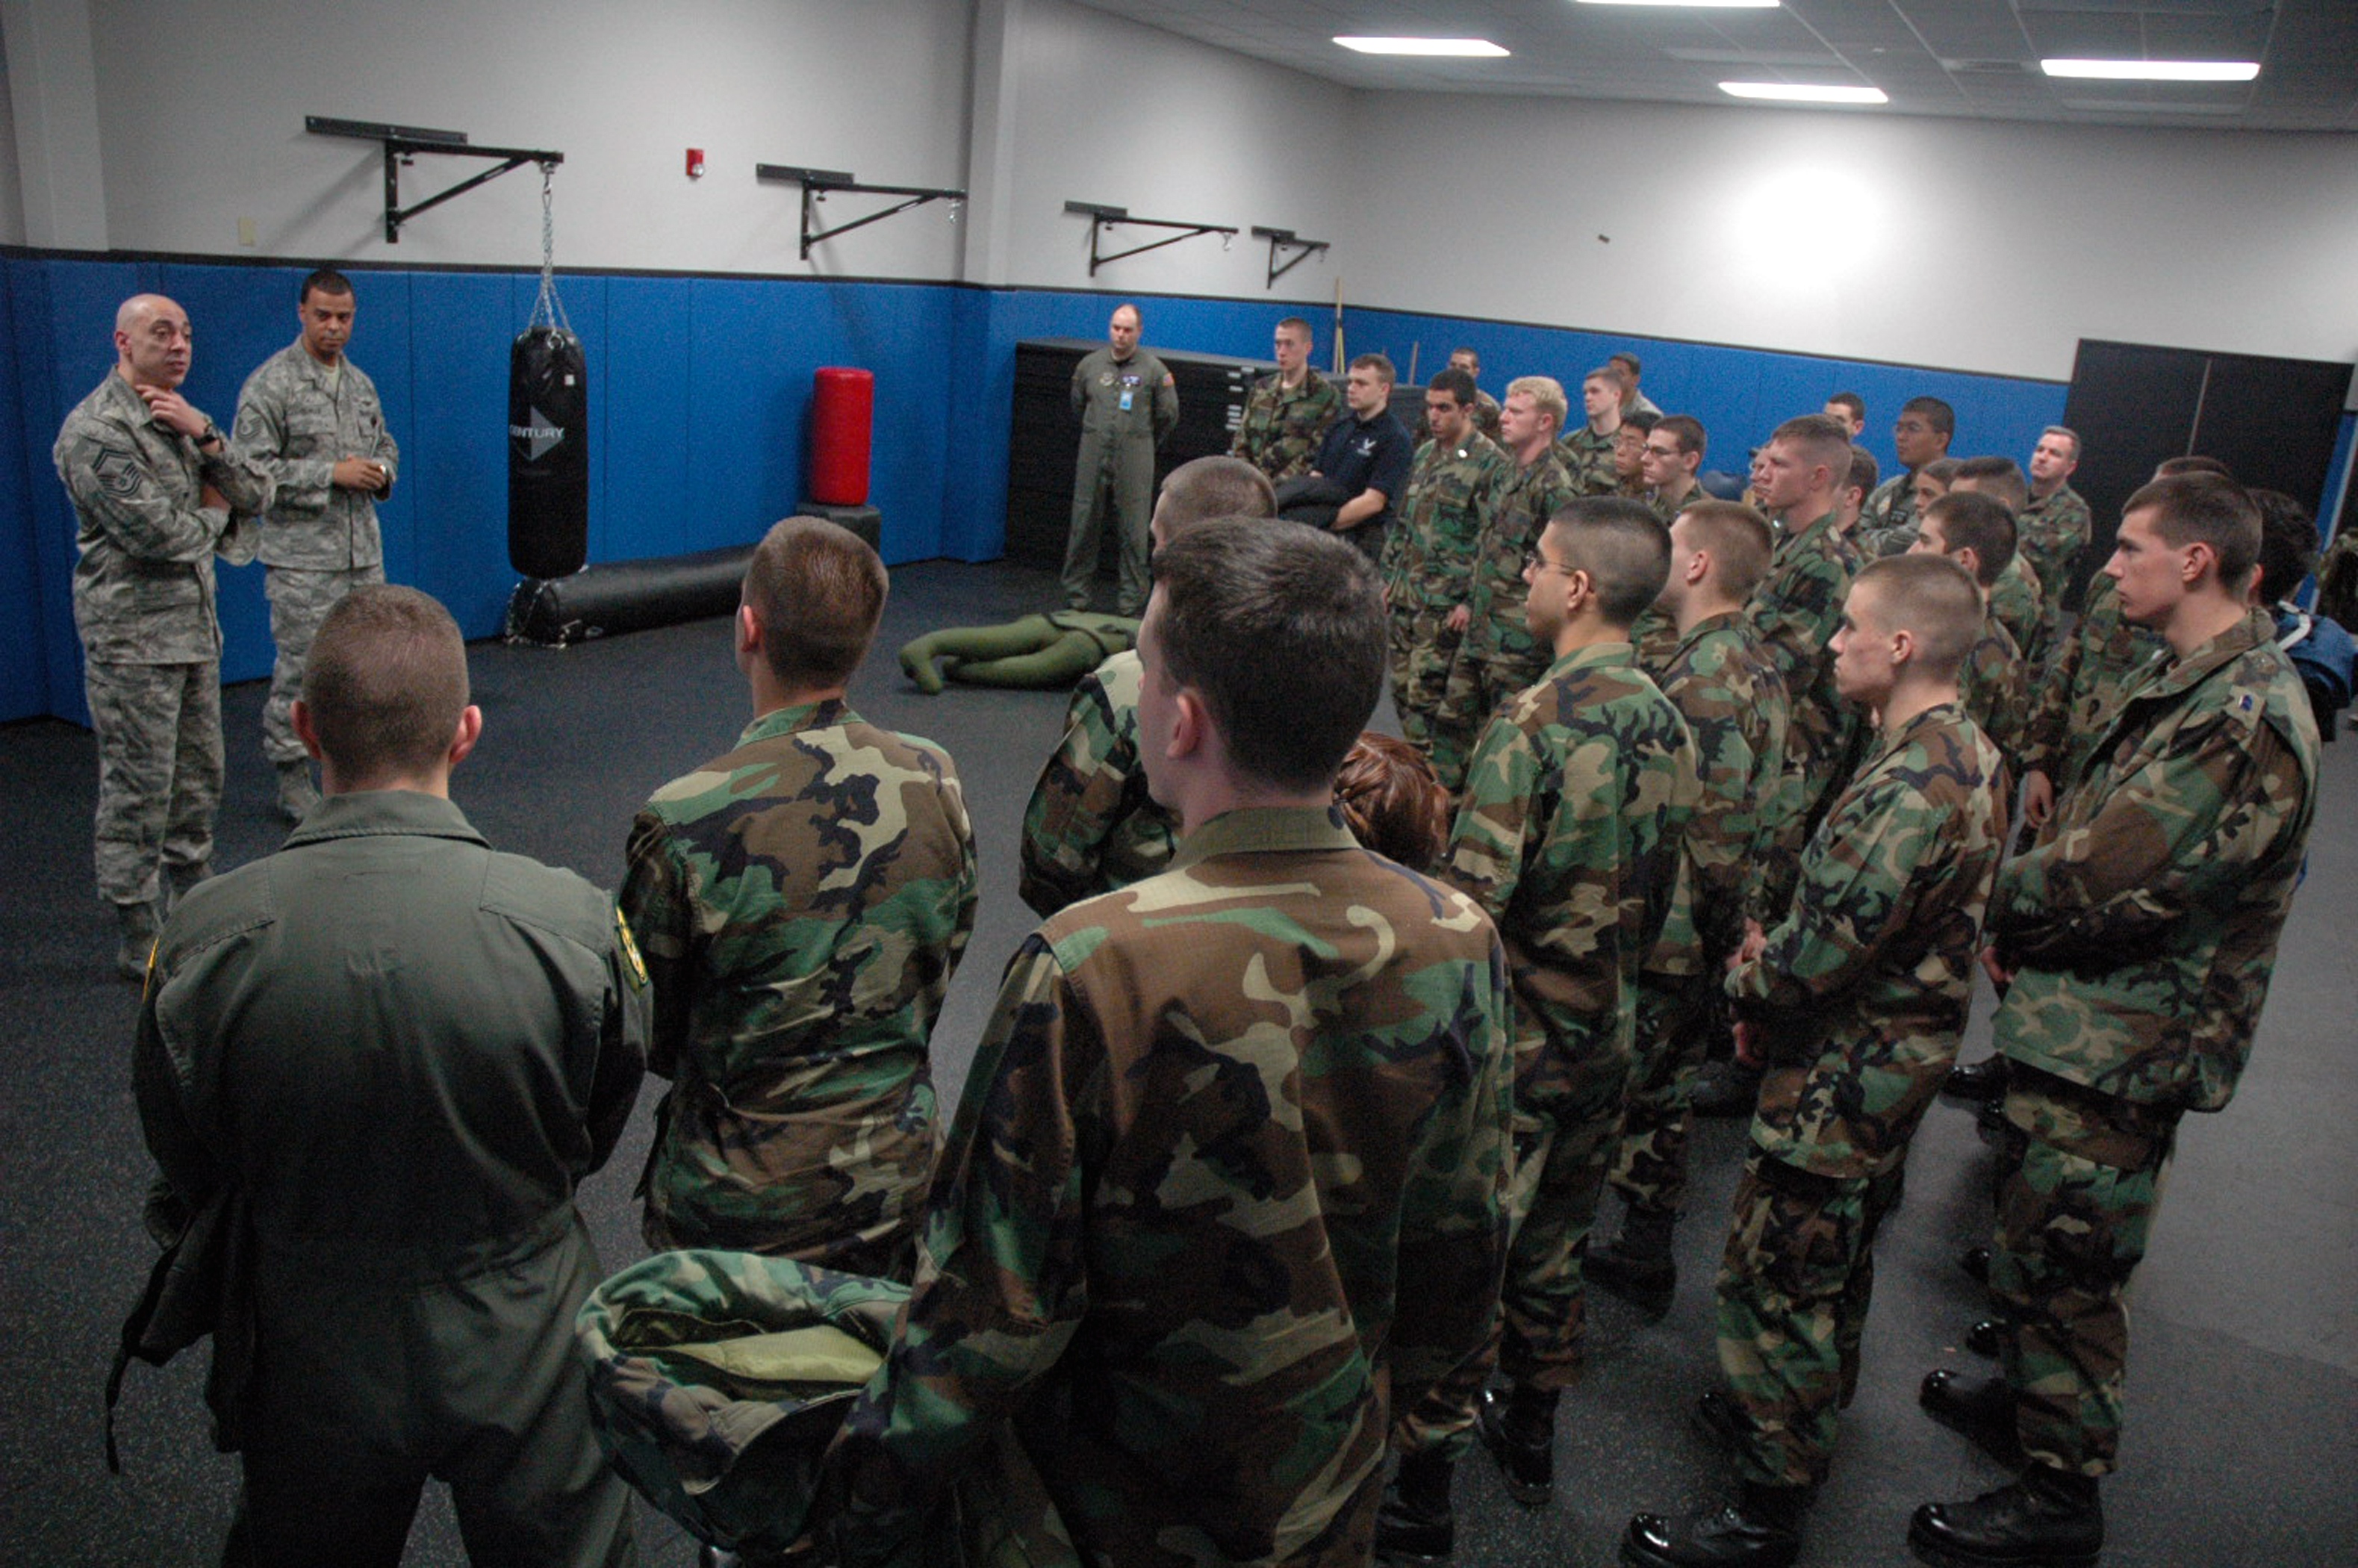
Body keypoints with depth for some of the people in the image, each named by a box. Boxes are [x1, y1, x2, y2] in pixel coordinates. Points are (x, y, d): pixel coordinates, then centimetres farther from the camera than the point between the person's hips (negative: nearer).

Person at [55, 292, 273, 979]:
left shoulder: (180, 416, 14)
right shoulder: (97, 430, -13)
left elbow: (256, 495, 5)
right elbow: (158, 535, -20)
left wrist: (203, 434, -10)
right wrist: (214, 513, 0)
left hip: (195, 626, 8)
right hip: (133, 635, -8)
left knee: (199, 779, 15)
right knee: (139, 789, -3)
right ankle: (138, 941, 6)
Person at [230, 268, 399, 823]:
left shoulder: (360, 382, 13)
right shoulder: (270, 384, -8)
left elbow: (386, 445, 23)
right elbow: (252, 469, -13)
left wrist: (380, 471, 0)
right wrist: (331, 474, -17)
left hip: (363, 550, 7)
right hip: (301, 558, -6)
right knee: (301, 670, -3)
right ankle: (293, 779, 8)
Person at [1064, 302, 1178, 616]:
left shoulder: (1153, 369, 0)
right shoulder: (1090, 364, 7)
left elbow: (1168, 414, 8)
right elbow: (1078, 404, 21)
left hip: (1134, 462, -2)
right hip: (1092, 458, 2)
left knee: (1133, 531, -2)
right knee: (1084, 525, 4)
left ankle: (1132, 599, 7)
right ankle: (1076, 593, 15)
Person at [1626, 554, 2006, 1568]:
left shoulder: (1911, 784, -29)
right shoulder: (1967, 755, 4)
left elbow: (1828, 945, -29)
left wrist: (1750, 980, -8)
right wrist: (1774, 975, 3)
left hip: (1844, 1073, -10)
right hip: (1899, 1055, 10)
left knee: (1778, 1279, 1)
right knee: (1838, 1259, 26)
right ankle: (1809, 1410, 47)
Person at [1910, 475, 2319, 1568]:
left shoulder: (2246, 719, -24)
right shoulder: (2190, 685, 10)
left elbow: (2101, 879, -27)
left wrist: (2000, 901, -9)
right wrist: (2021, 918, -1)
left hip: (2121, 1044, -10)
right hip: (2089, 1023, 10)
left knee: (2067, 1261, 3)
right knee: (2040, 1237, 23)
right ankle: (2027, 1396, 43)